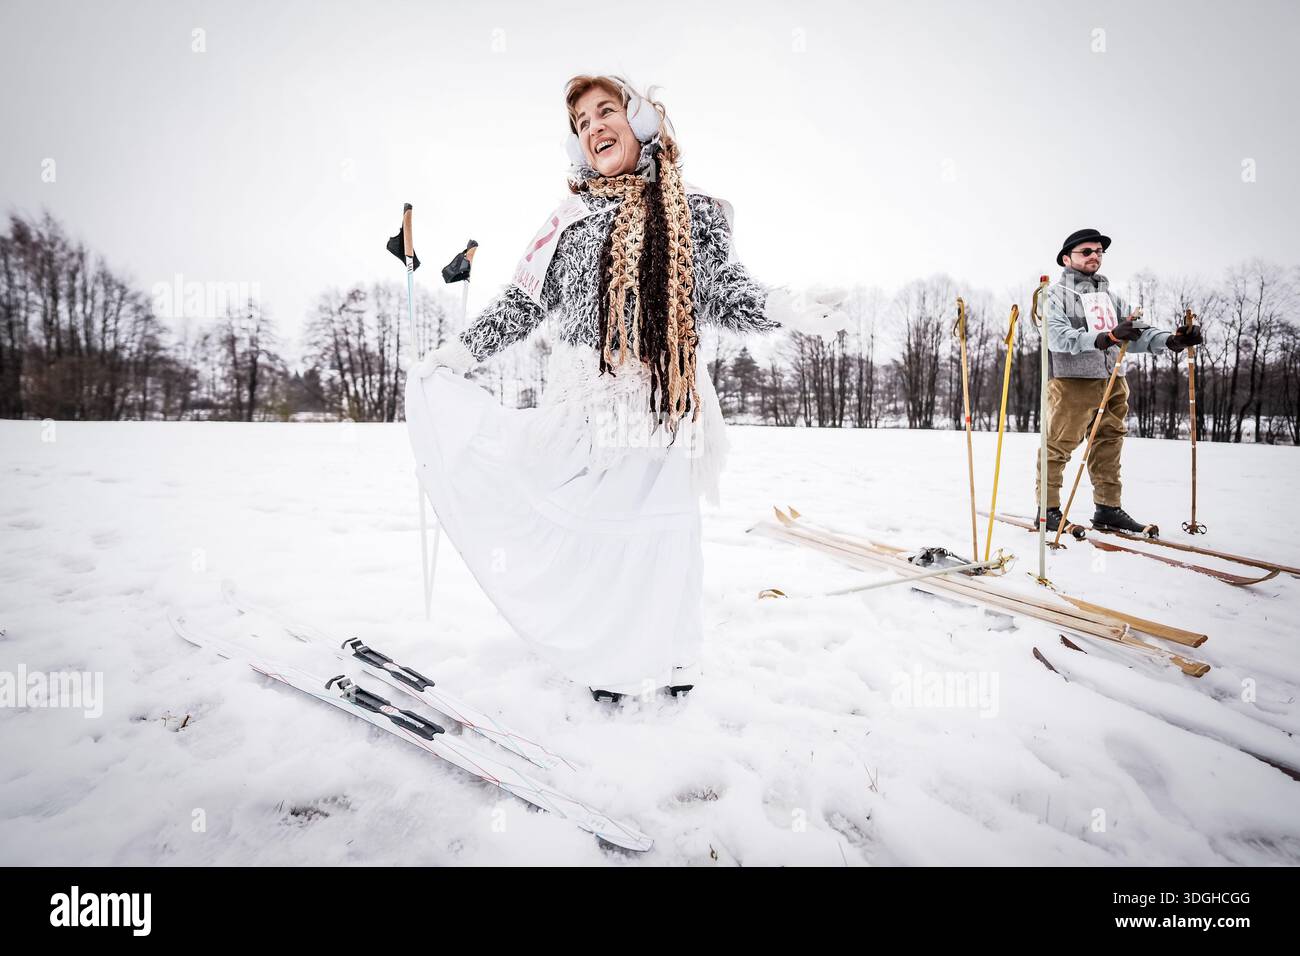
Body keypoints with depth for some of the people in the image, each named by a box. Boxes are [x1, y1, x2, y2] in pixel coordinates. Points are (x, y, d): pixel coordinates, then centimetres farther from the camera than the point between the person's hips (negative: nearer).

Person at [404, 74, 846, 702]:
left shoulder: (693, 214, 9)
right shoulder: (571, 217, 12)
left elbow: (724, 294, 3)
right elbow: (523, 303, 15)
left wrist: (790, 310, -15)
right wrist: (452, 355, 14)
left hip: (660, 406, -1)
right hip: (580, 407, 1)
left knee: (660, 531, 3)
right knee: (590, 532, 2)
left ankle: (668, 658, 22)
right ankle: (606, 658, 17)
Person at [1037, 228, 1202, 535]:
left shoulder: (1110, 296, 21)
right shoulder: (1055, 293, 0)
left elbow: (1135, 332, 10)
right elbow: (1057, 335, -18)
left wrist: (1171, 340, -9)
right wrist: (1105, 338, -30)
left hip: (1113, 383, 7)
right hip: (1072, 382, -7)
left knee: (1109, 446, 10)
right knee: (1058, 446, -6)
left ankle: (1108, 509, 17)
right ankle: (1049, 509, 3)